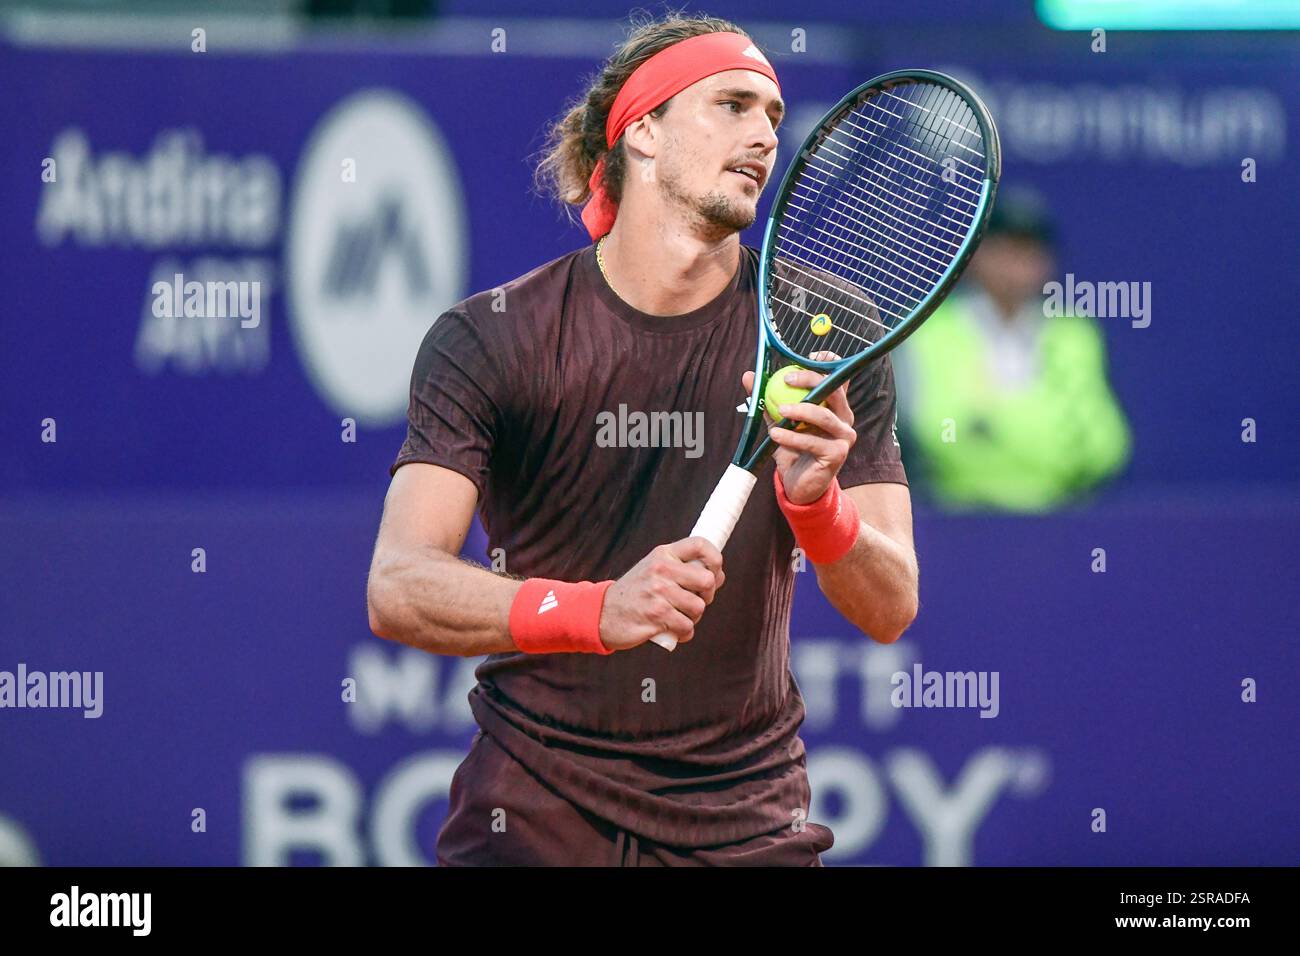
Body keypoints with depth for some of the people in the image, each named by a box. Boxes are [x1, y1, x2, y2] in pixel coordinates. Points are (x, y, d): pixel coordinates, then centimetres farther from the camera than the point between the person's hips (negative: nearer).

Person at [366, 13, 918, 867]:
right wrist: (599, 610, -37)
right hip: (531, 819, -2)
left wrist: (817, 505, -29)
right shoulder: (489, 338, -9)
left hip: (748, 823, 2)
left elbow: (891, 608, -8)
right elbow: (398, 589, -21)